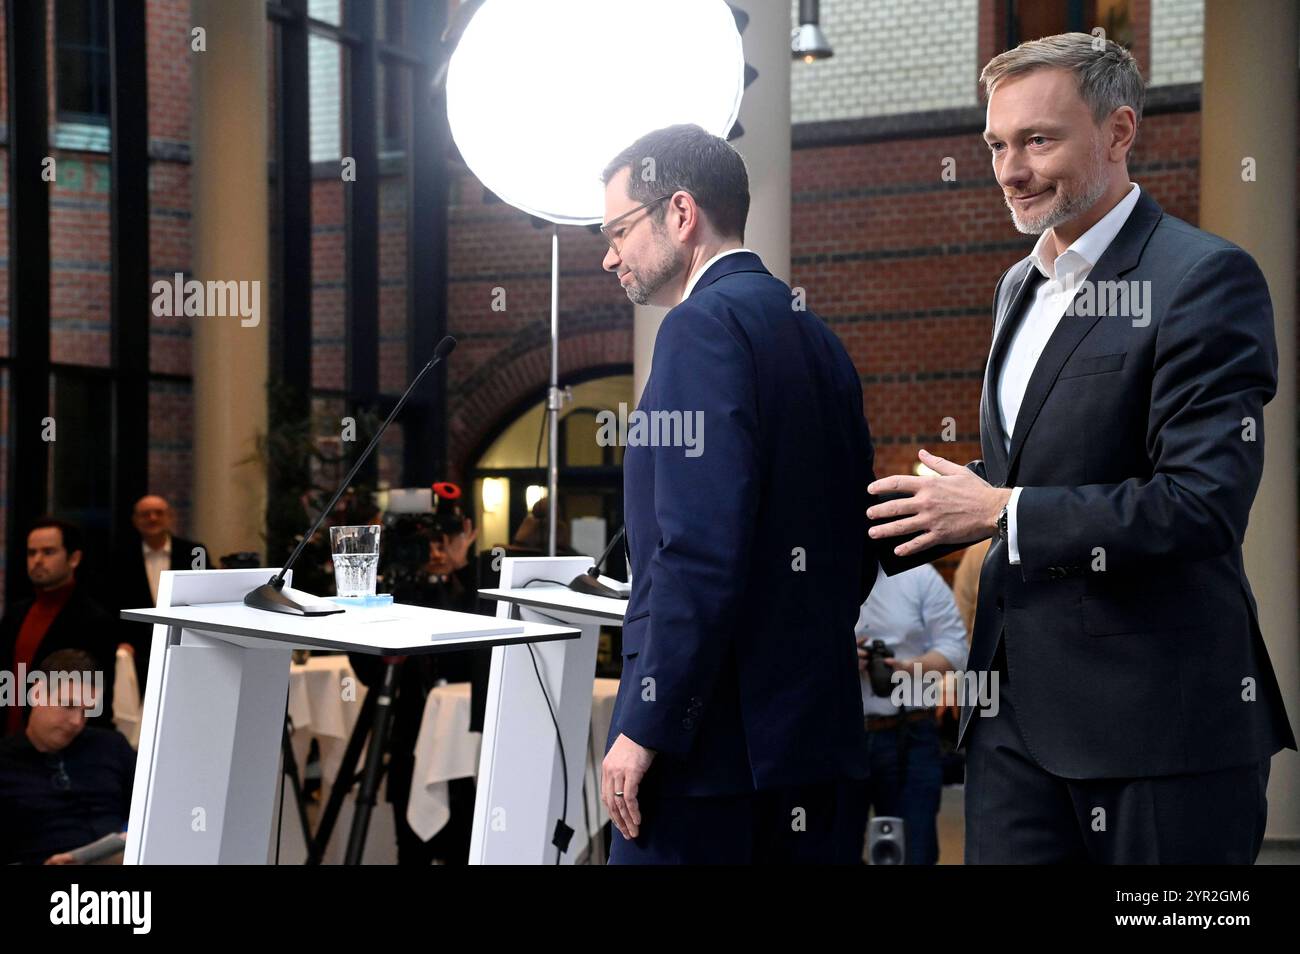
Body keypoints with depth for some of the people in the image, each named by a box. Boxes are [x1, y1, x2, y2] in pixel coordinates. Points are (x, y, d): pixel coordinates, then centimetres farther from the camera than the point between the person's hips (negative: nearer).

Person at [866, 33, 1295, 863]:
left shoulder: (1206, 279, -12)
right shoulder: (1021, 285, 15)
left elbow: (1206, 503, -21)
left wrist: (1001, 512, -18)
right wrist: (933, 505, 5)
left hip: (1158, 718, -7)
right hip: (1018, 707, 7)